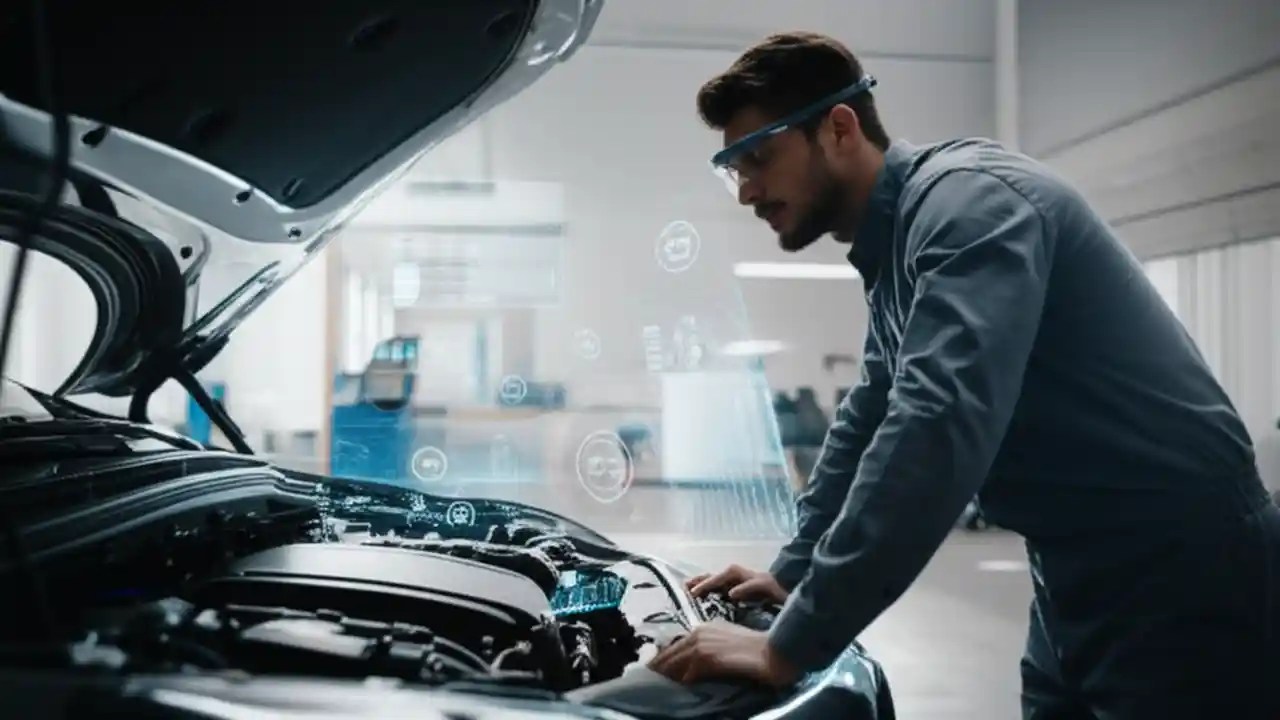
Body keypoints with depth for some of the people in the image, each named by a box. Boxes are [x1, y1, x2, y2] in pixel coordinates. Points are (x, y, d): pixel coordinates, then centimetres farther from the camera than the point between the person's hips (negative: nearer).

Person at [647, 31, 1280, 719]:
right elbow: (868, 419, 20)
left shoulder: (967, 199, -21)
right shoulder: (894, 251, 9)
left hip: (1183, 582, -9)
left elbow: (937, 431, -33)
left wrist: (788, 648, -31)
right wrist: (790, 573, 16)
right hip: (1083, 580, 9)